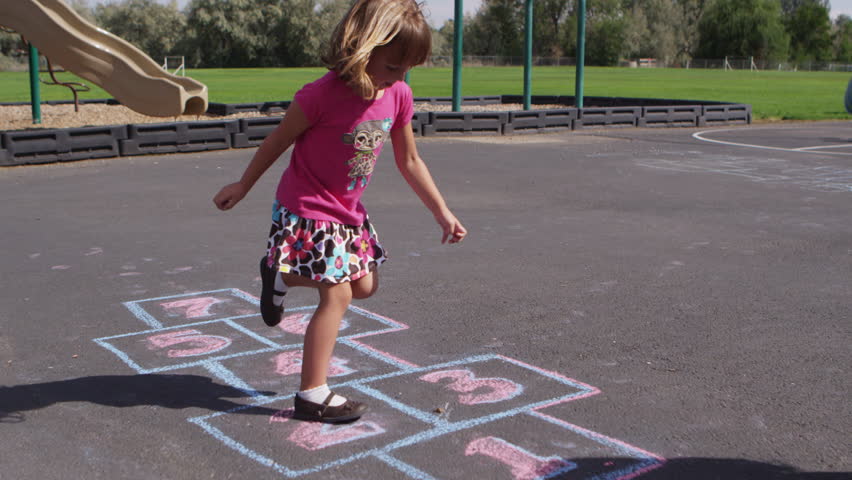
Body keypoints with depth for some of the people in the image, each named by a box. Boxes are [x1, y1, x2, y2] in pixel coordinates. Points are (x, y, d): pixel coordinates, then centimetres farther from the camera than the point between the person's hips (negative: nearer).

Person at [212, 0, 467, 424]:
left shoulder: (398, 97, -6)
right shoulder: (322, 95, -25)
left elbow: (409, 162, 6)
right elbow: (277, 142, -11)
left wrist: (442, 213, 6)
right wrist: (242, 187, 1)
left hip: (348, 211, 7)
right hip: (306, 210, -7)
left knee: (364, 285, 13)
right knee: (338, 294, -9)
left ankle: (281, 276, 33)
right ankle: (313, 396, 3)